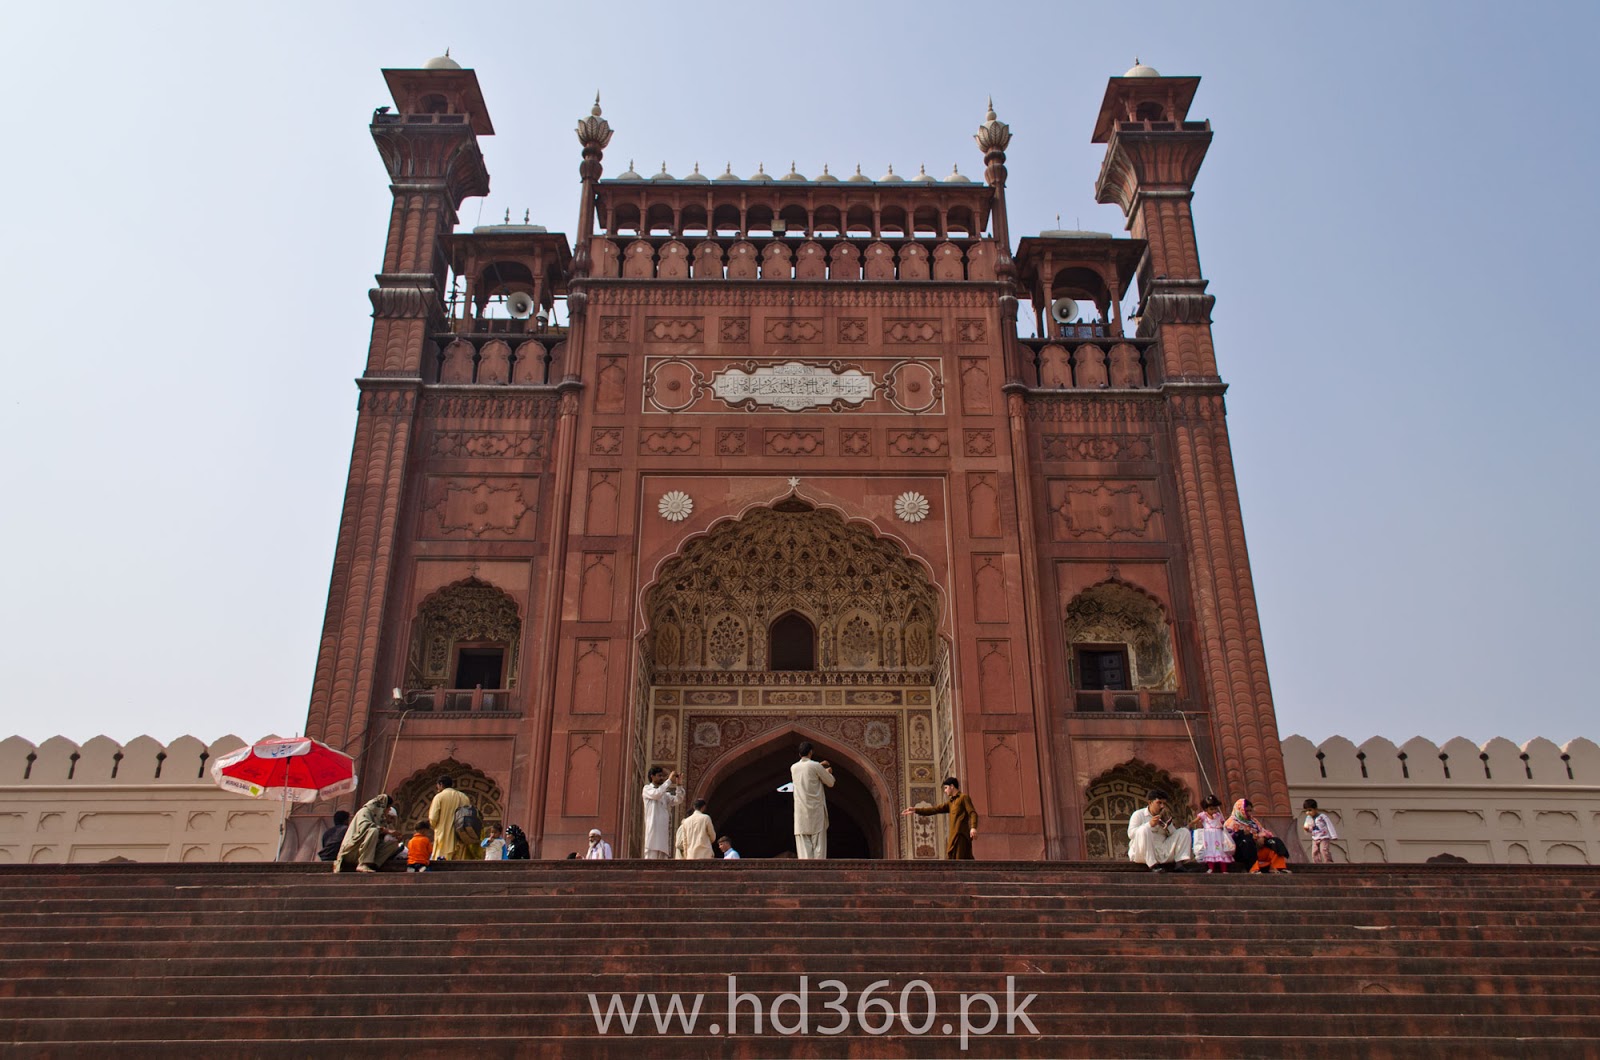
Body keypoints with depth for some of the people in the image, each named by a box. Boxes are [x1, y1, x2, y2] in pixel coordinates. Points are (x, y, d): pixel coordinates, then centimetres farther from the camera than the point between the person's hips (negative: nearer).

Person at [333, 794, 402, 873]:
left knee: (394, 842, -6)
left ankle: (373, 864, -24)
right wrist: (386, 830, -21)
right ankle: (363, 865, -33)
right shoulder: (365, 811, -3)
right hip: (352, 851, -7)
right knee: (373, 831, -30)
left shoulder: (379, 817, 20)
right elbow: (364, 827, -22)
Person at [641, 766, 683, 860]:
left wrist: (678, 784, -2)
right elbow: (657, 794, -14)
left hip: (664, 831, 6)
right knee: (652, 857, -12)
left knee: (663, 857, 1)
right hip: (653, 830, -6)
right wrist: (669, 780, -10)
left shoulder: (666, 794, 22)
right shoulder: (647, 789, 6)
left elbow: (678, 800, 8)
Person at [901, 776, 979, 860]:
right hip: (954, 837, 8)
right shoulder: (951, 802, 24)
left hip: (960, 836, -8)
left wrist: (973, 827, -28)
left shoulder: (964, 797, 2)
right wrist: (915, 810, 15)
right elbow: (935, 809, 21)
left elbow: (973, 813, -10)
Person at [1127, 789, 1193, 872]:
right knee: (1144, 829, -33)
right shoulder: (1138, 814, 3)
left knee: (1184, 831, 1)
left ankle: (1179, 864, -15)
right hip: (1144, 853, -5)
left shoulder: (1163, 816, 20)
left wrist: (1166, 820, -4)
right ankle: (1152, 865, -32)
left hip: (1162, 854, 5)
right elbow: (1131, 834, -12)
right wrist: (1150, 825, -19)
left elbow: (1173, 835, 9)